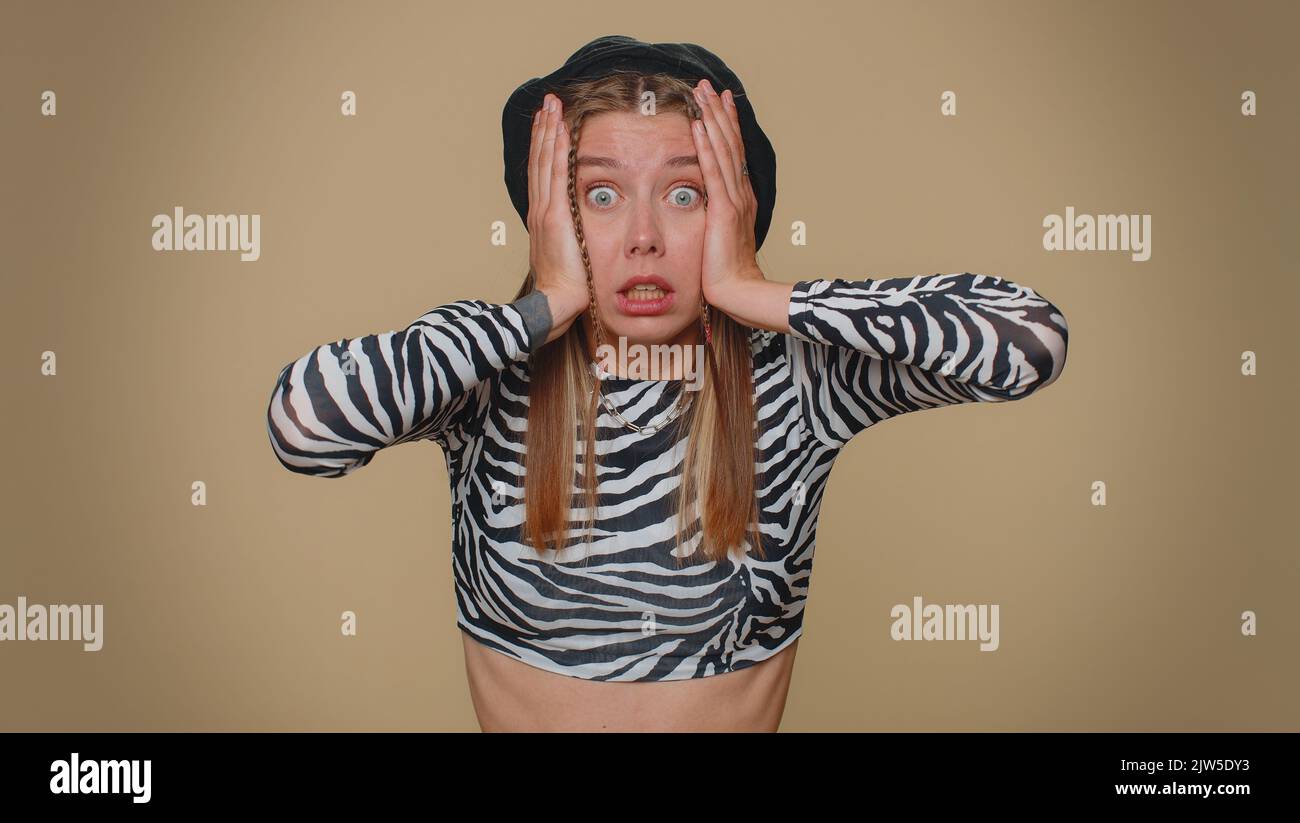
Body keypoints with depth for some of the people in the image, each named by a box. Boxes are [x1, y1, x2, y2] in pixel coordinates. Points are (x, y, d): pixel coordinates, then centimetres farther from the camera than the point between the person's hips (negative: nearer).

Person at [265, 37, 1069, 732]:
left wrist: (754, 293, -20)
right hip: (518, 711, 0)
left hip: (739, 711, 1)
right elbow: (302, 420, -25)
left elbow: (1031, 335, -18)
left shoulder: (795, 375, -9)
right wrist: (546, 305, -20)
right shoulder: (484, 369, -9)